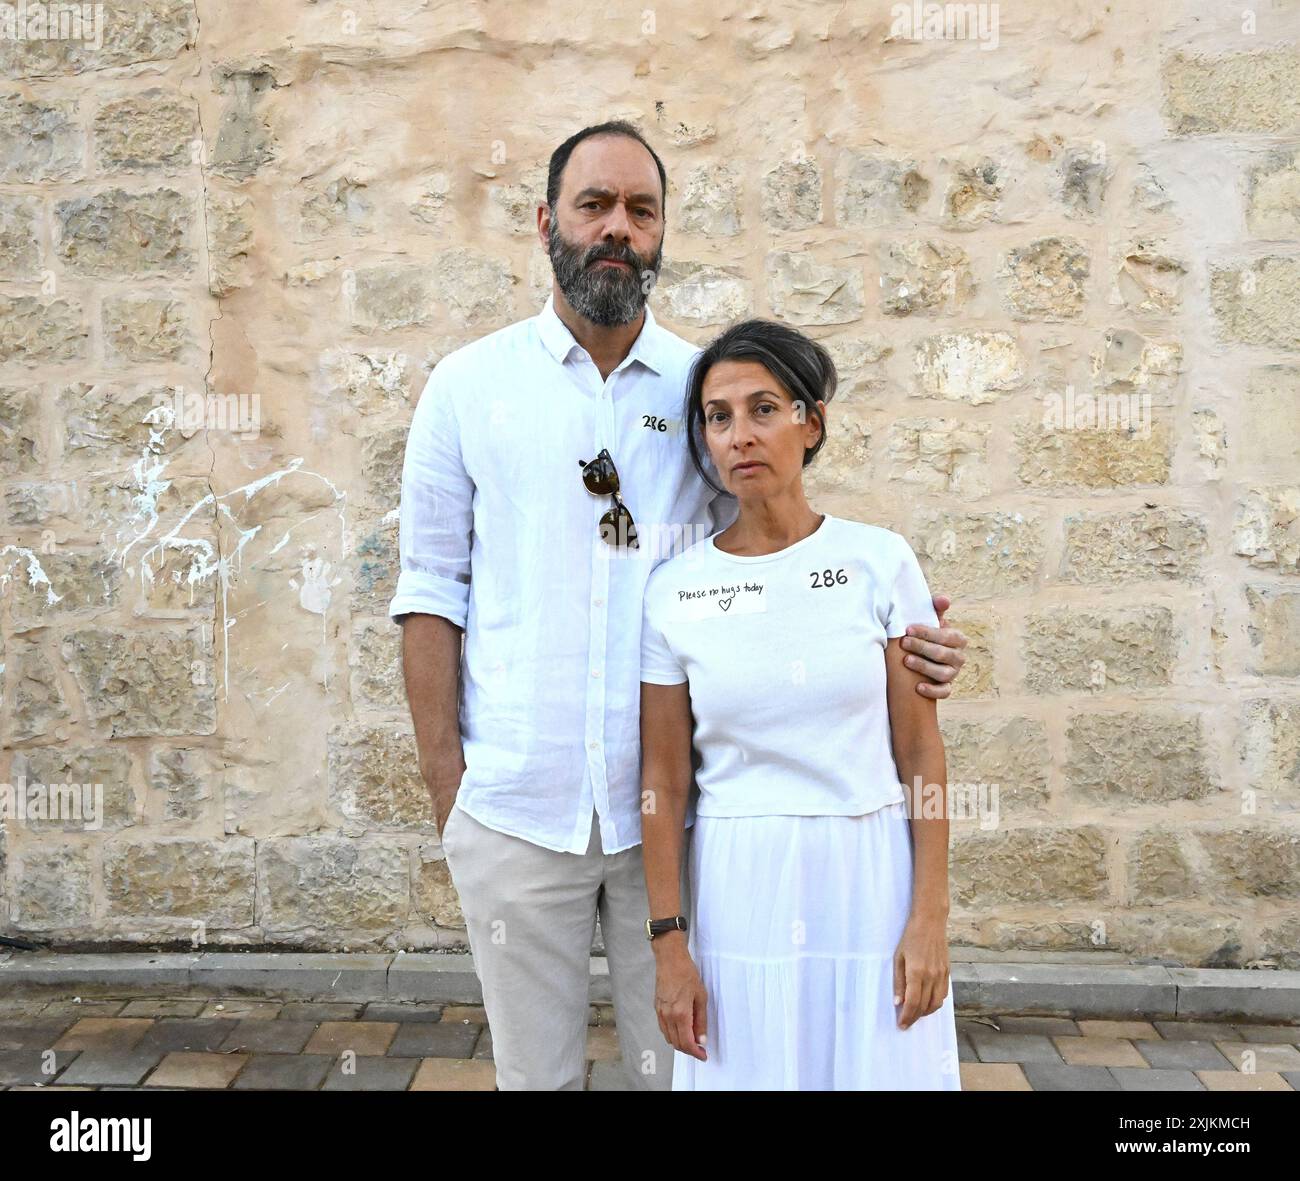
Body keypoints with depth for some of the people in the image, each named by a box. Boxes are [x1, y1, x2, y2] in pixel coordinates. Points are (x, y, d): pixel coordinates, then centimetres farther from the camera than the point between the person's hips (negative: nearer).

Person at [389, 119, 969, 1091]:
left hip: (672, 805, 0)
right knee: (535, 1072, 15)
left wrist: (900, 643, -13)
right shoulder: (467, 385, 2)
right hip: (514, 808, 0)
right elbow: (433, 592, 2)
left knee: (679, 1063, 12)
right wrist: (445, 789, -3)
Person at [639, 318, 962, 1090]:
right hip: (740, 889, 1)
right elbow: (663, 781, 1)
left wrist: (930, 915, -6)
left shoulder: (880, 560, -3)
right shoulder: (675, 590, -2)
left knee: (880, 1071, 10)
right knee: (750, 1071, 11)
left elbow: (921, 752, -2)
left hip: (871, 879, 0)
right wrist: (670, 944, -1)